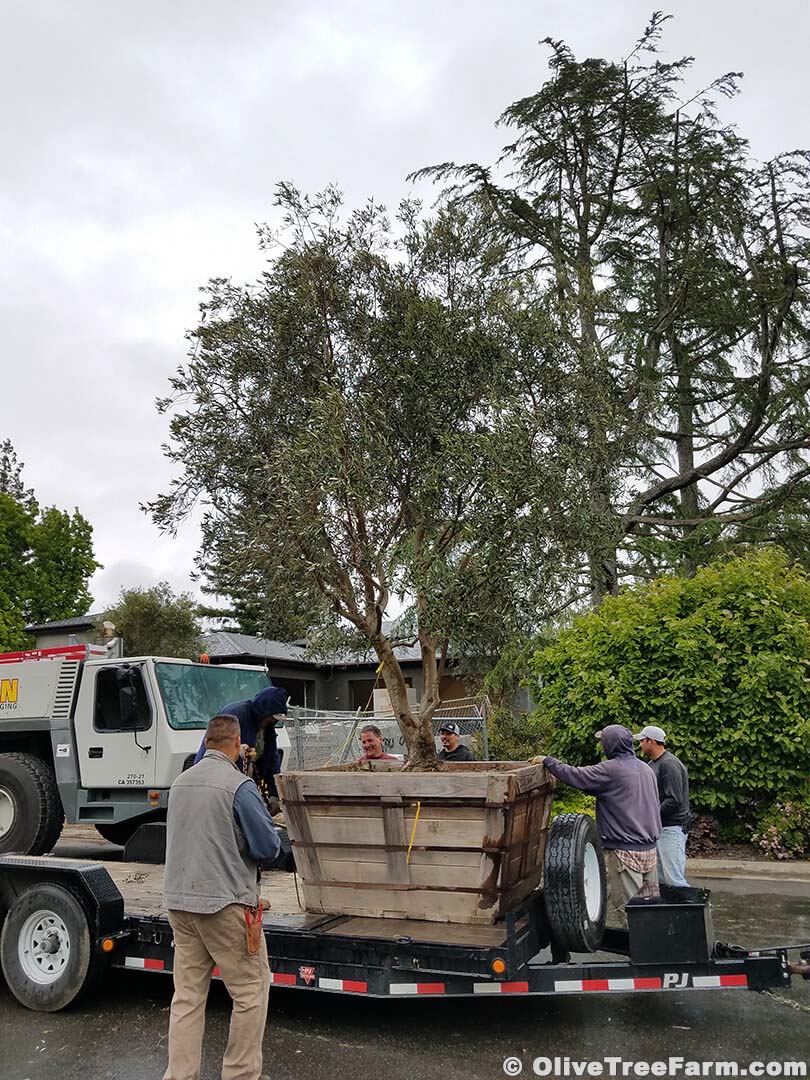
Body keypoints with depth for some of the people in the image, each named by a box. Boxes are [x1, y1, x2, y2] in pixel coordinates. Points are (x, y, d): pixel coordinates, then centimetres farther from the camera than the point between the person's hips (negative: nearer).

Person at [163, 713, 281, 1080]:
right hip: (225, 902, -7)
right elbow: (268, 847, -12)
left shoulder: (180, 781, 7)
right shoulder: (239, 785, -15)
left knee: (187, 995, 13)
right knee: (251, 992, 8)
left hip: (179, 900, 7)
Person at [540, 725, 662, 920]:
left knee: (627, 907, 0)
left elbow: (575, 775, -17)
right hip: (650, 848, 8)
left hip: (625, 851, -8)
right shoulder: (646, 769, 10)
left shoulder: (611, 769, -15)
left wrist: (547, 761, -5)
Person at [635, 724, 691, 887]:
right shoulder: (653, 764, 14)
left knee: (673, 880, -10)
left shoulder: (669, 764, -16)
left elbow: (674, 800, -22)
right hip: (657, 828, 10)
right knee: (659, 879, 12)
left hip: (671, 829, -9)